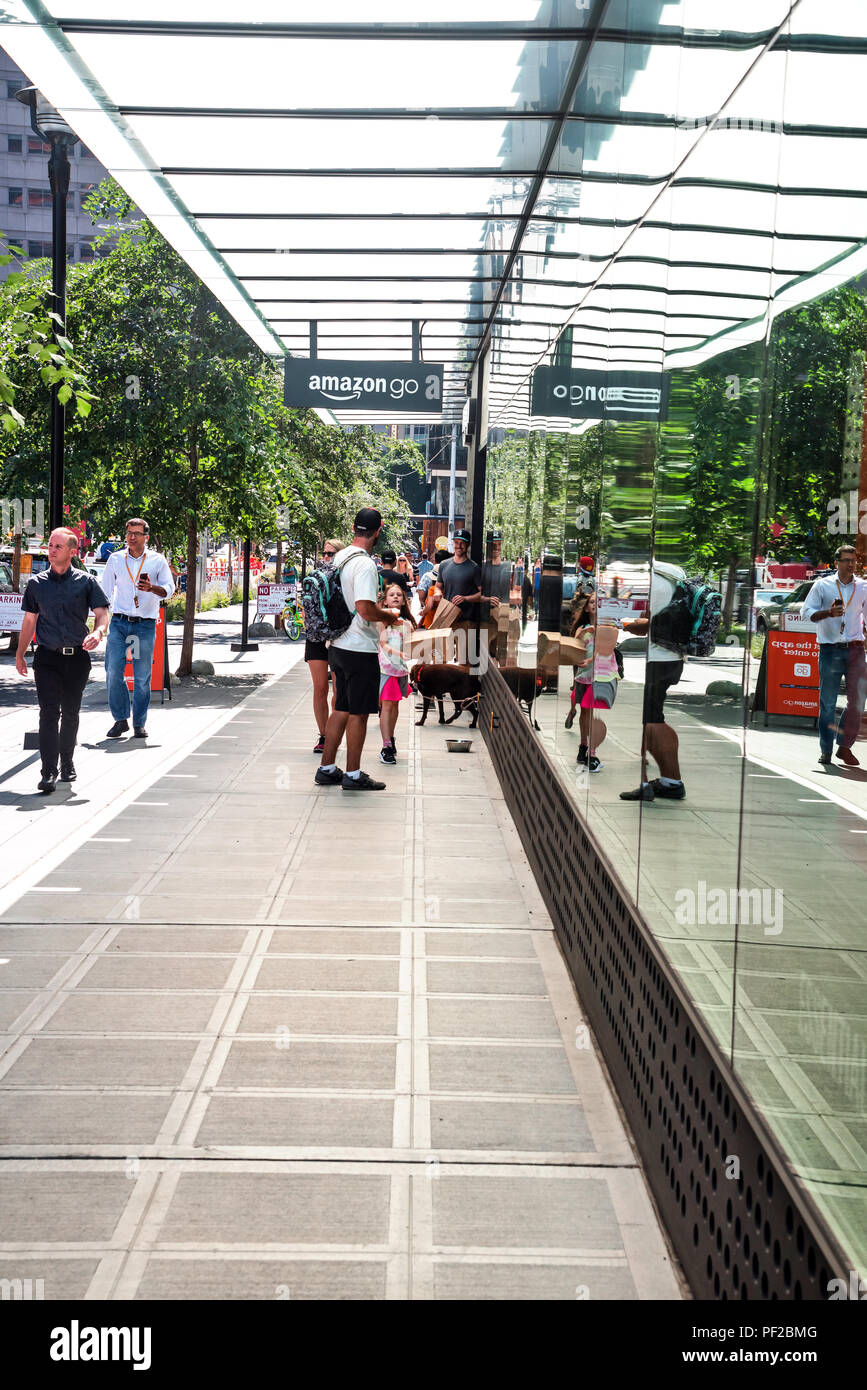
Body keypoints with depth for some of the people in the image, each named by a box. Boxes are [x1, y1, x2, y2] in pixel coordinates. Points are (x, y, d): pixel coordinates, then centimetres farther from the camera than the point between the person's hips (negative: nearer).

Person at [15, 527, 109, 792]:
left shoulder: (86, 581, 2)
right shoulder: (36, 583, 6)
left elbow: (102, 613, 1)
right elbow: (29, 621, 12)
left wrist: (98, 632, -21)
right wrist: (20, 654, 12)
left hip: (77, 658, 0)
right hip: (47, 657, 0)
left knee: (71, 713, 11)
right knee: (49, 713, -9)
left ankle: (67, 763, 28)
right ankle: (49, 772, -12)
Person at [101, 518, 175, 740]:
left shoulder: (157, 560, 5)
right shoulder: (115, 559, 10)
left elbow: (169, 589, -1)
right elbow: (105, 591, 16)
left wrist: (152, 588, -21)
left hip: (145, 625, -1)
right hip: (119, 622, 2)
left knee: (142, 677, 0)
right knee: (113, 672, -5)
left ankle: (140, 723, 10)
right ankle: (120, 719, 9)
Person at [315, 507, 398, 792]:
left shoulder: (339, 558, 9)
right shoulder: (364, 564, -19)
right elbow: (365, 609, -27)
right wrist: (389, 616, -9)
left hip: (338, 646, 9)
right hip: (360, 649, -9)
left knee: (342, 708, 16)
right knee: (359, 713, 1)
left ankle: (326, 768, 20)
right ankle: (353, 775, 8)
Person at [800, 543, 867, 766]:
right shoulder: (822, 585, 4)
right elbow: (806, 611, 2)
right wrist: (828, 613, -14)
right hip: (830, 650, -2)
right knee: (827, 702, 0)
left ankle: (845, 746, 7)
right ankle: (825, 750, 9)